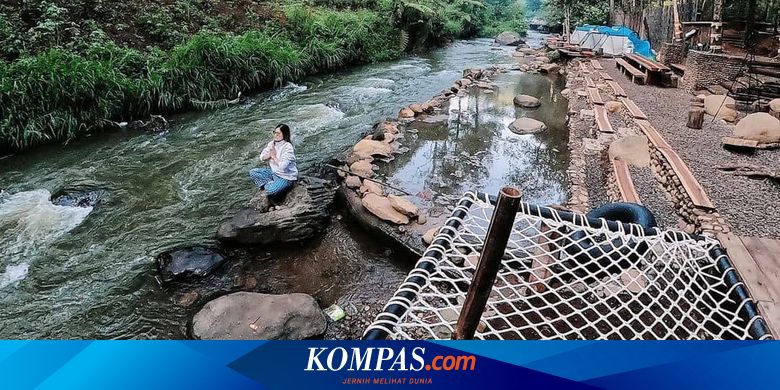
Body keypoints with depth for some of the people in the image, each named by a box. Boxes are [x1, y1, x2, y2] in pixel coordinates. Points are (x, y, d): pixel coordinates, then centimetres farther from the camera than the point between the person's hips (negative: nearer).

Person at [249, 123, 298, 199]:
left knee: (270, 191, -31)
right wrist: (270, 154, -17)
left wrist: (274, 156, -16)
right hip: (274, 172, 8)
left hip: (286, 177, -8)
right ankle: (270, 184, -7)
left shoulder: (288, 147, -23)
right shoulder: (272, 143, 0)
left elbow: (282, 166, -30)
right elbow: (262, 157, 3)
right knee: (252, 172, 2)